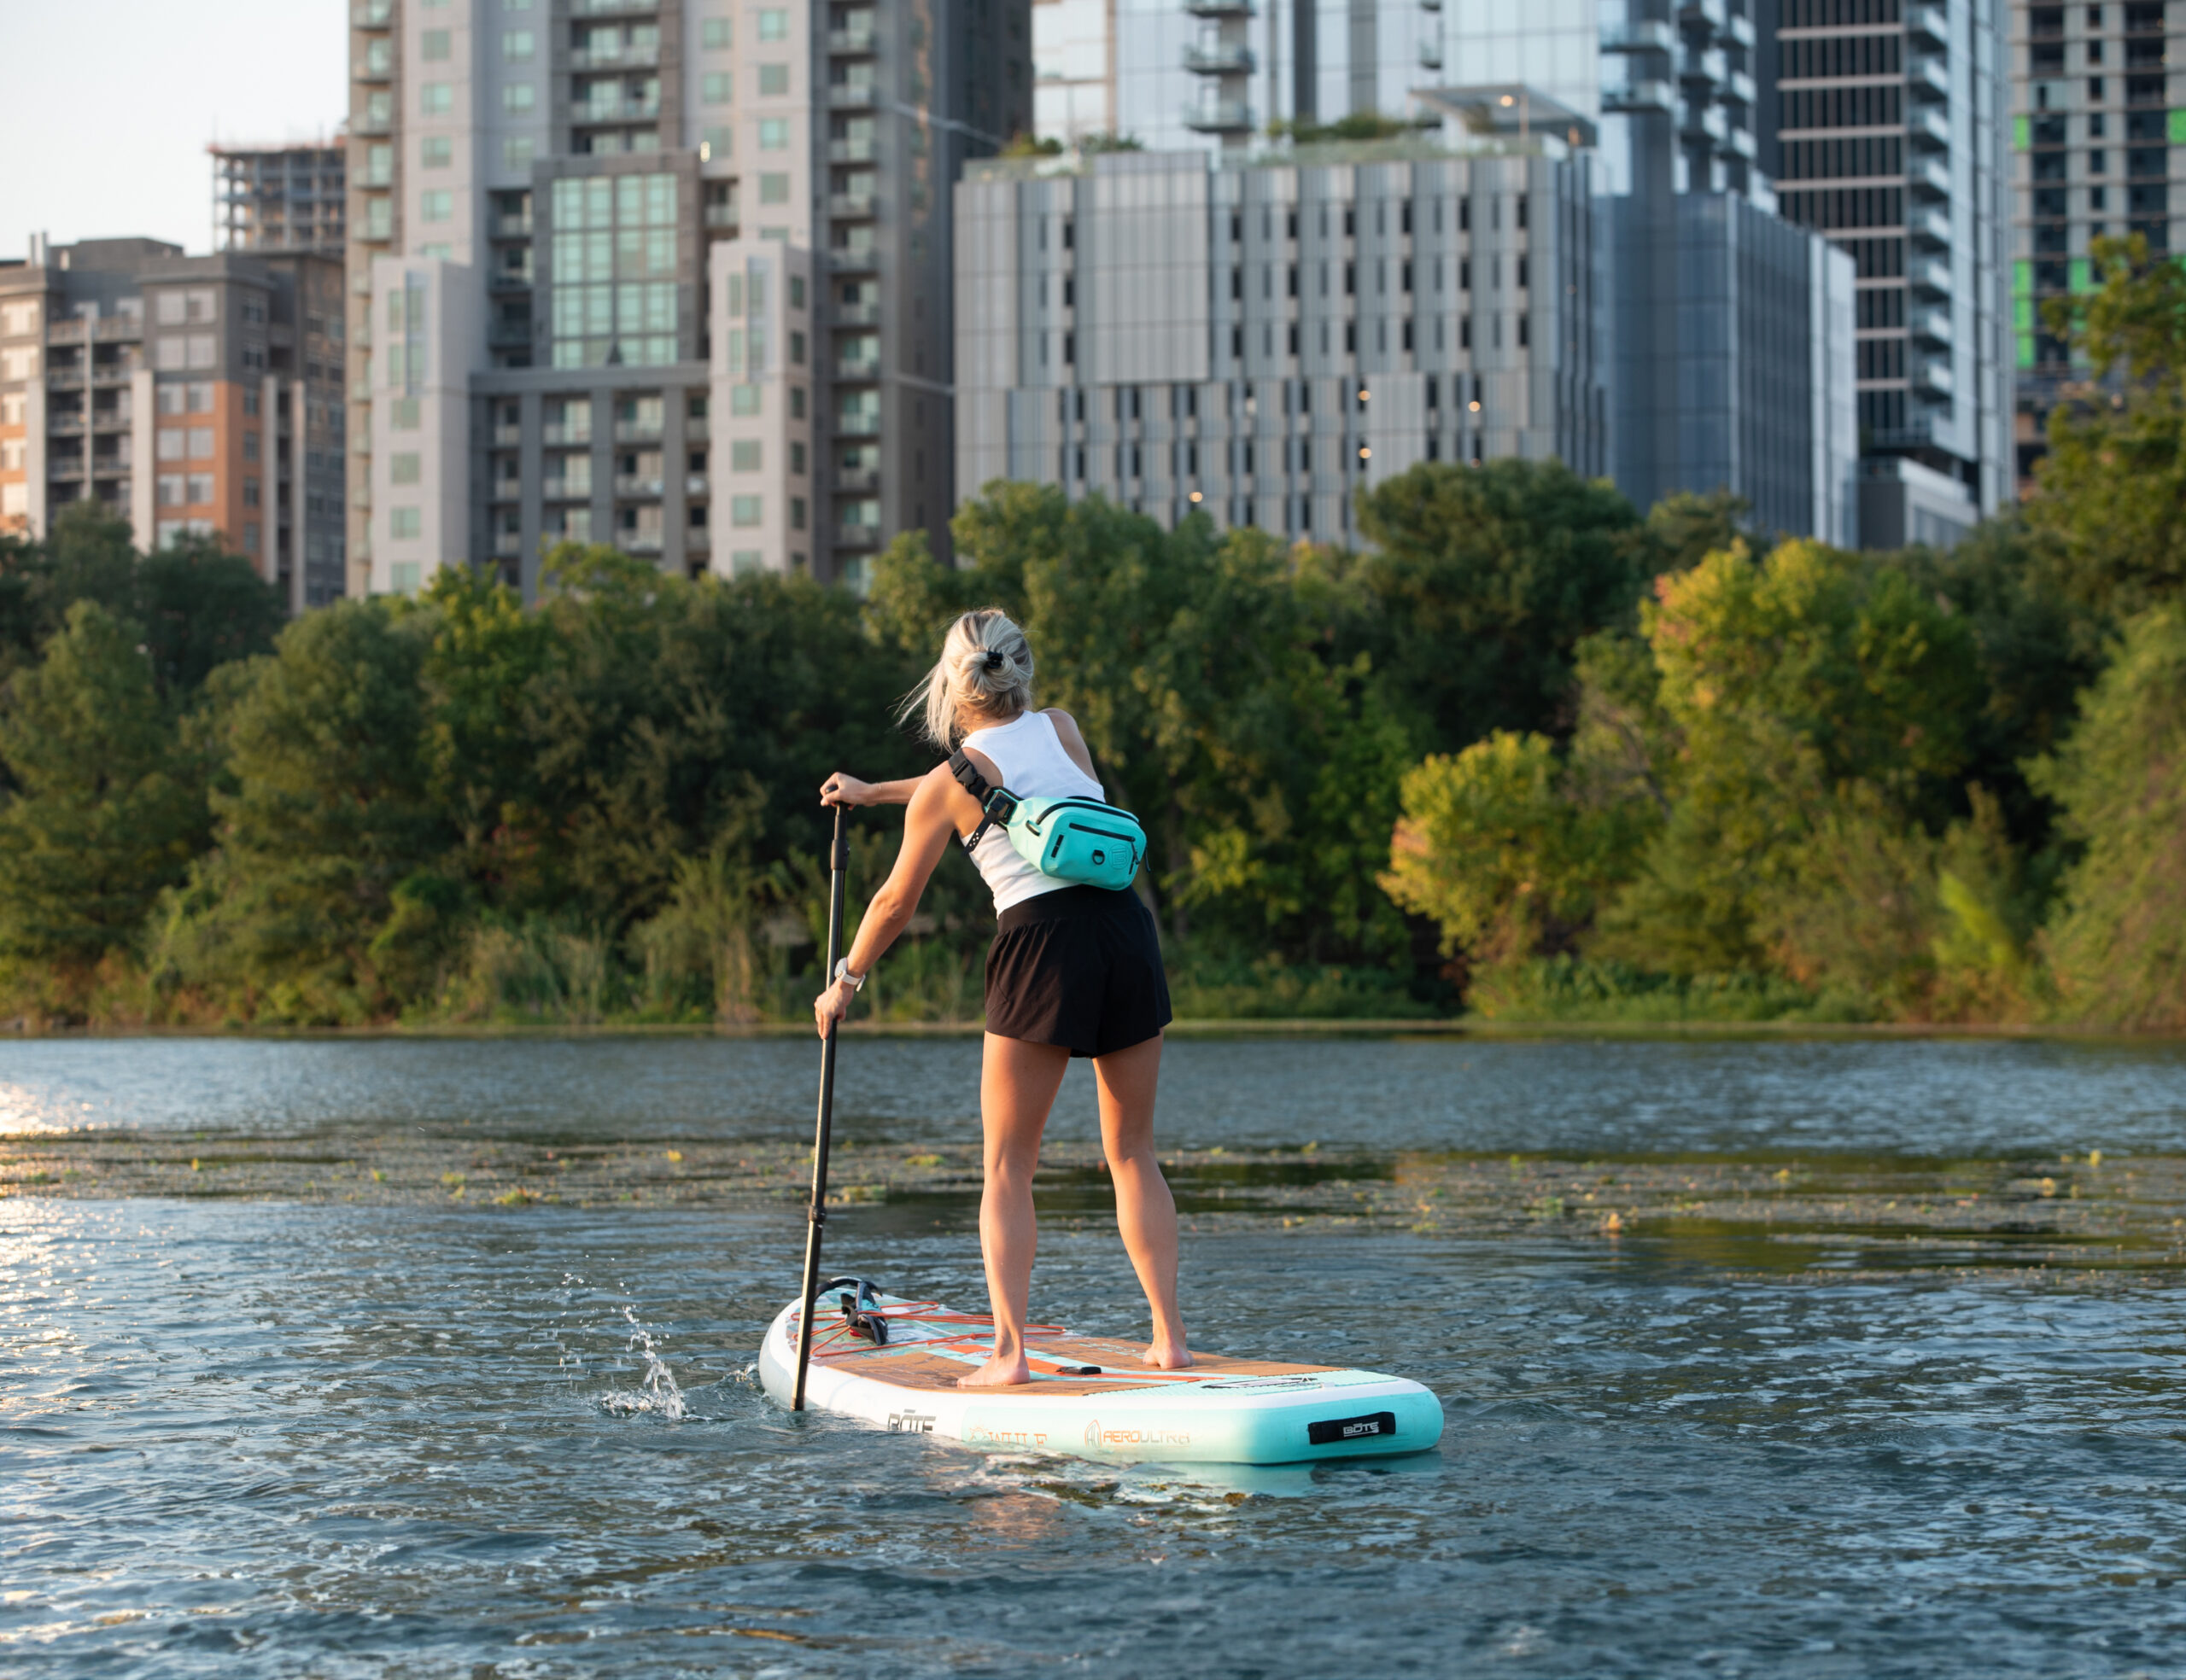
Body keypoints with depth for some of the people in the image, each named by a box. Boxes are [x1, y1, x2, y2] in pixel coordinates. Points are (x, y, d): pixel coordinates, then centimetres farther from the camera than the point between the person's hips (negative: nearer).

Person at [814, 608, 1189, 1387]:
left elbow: (896, 902, 11)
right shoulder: (1064, 730, 14)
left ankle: (1009, 1352, -7)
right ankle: (1170, 1336, 8)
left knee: (1008, 1167, 3)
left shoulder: (947, 783, 3)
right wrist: (876, 792, 42)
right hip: (1127, 933, 4)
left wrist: (844, 982, 27)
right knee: (1133, 1152, 12)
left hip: (1040, 944, -4)